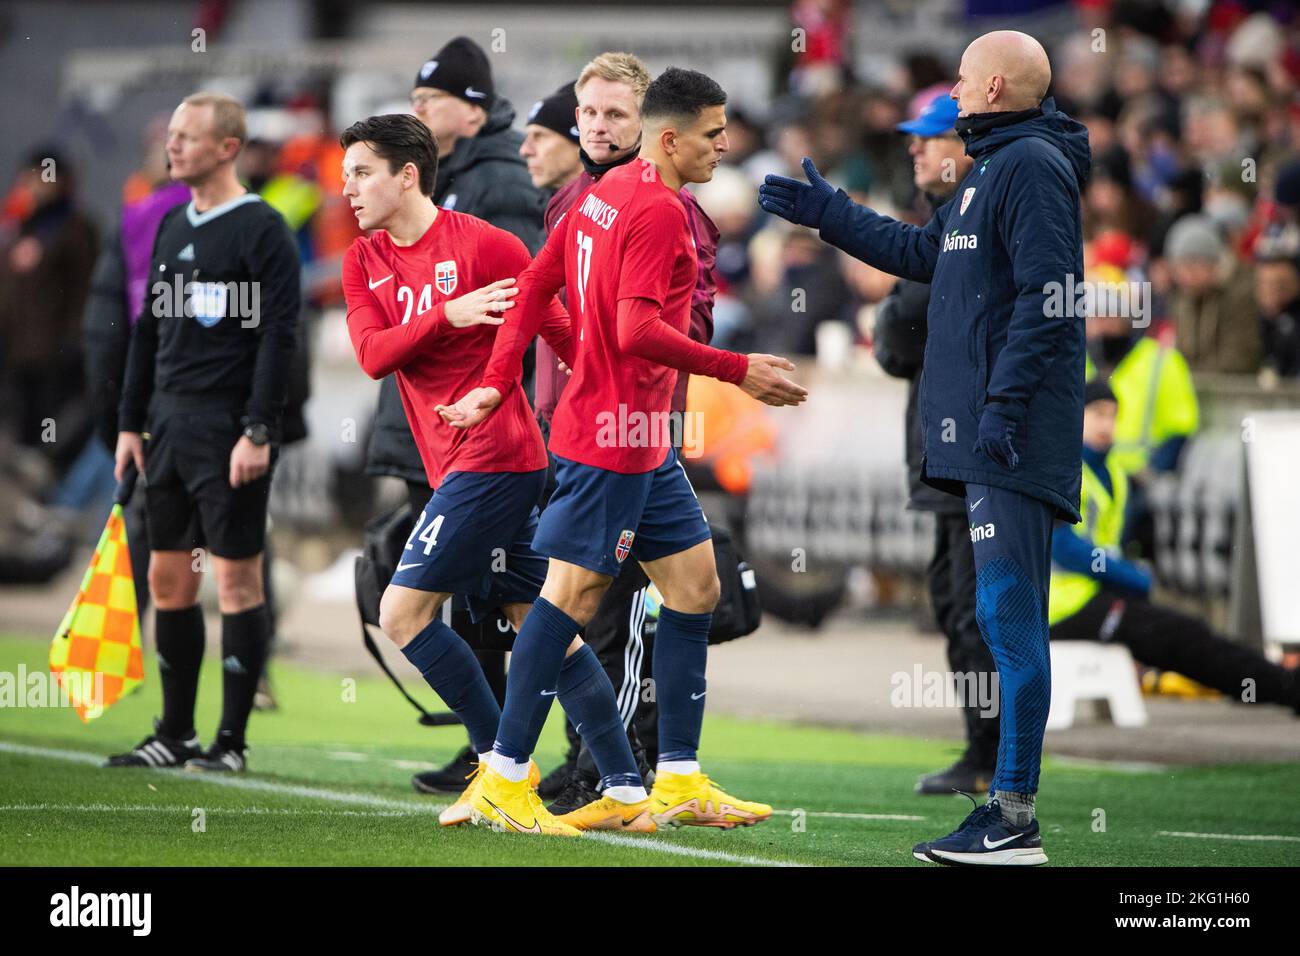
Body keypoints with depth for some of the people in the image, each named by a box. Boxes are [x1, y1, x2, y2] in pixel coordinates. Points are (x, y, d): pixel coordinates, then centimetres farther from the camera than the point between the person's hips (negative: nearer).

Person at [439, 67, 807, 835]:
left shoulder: (606, 194, 13)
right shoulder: (658, 211, -16)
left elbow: (536, 283, 15)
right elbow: (638, 331, -25)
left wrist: (499, 382, 14)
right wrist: (738, 371, -20)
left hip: (644, 441, 10)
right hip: (614, 434, -10)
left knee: (696, 586, 10)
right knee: (574, 595, -6)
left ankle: (678, 781, 12)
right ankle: (506, 780, -1)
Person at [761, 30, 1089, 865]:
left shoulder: (1034, 166, -10)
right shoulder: (995, 169, 21)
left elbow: (1048, 294, -18)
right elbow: (925, 254, 34)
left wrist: (1003, 404, -22)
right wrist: (829, 214, 37)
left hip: (1014, 441, -10)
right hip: (984, 439, 10)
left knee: (1010, 616, -12)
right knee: (1010, 620, 10)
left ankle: (1015, 821, -14)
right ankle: (1008, 806, 13)